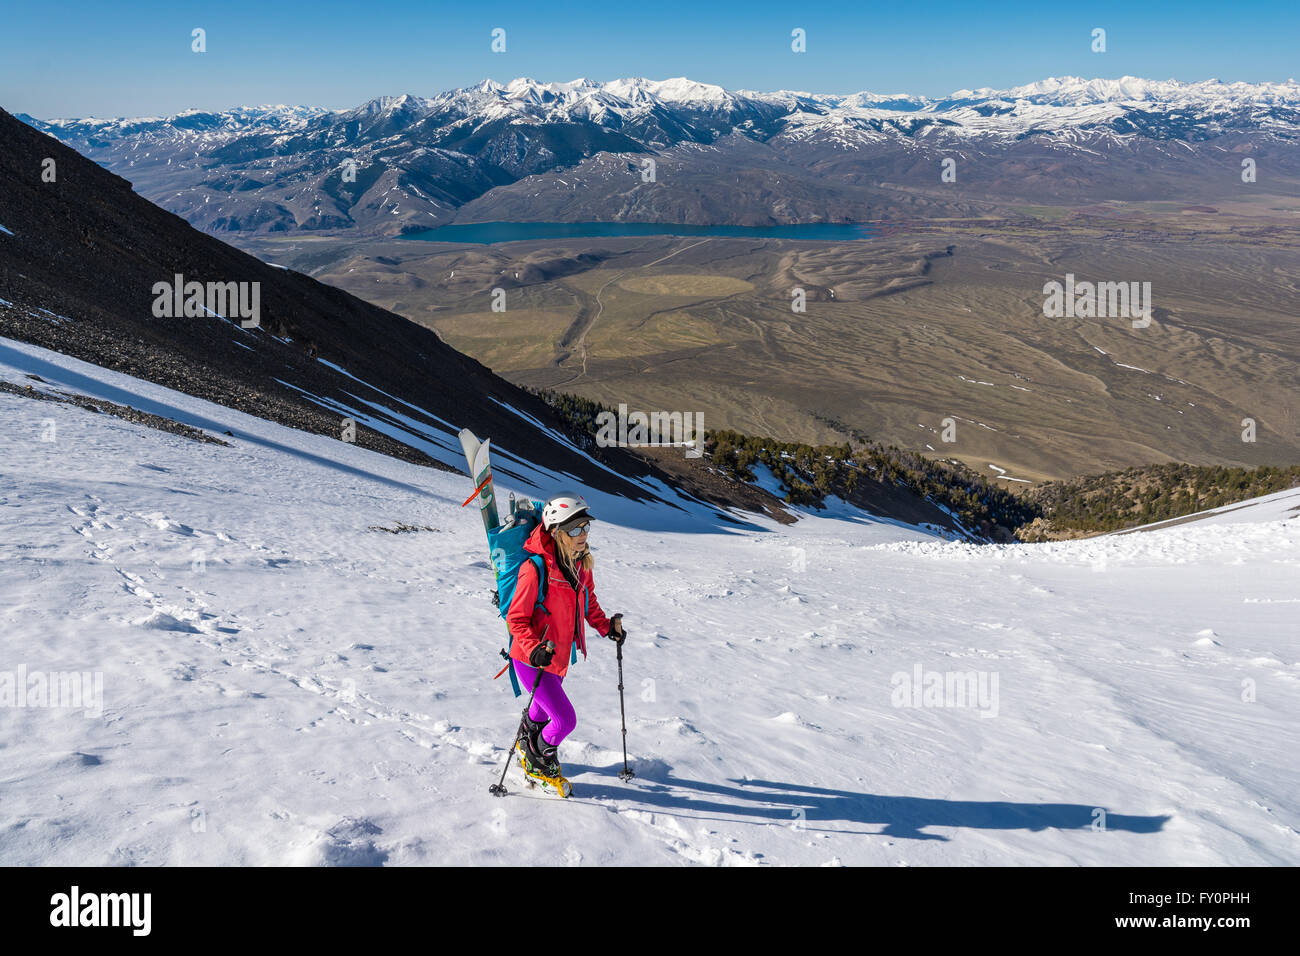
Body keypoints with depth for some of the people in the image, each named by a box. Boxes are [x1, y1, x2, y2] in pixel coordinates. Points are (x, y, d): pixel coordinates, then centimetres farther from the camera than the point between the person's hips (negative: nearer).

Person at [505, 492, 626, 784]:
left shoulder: (580, 563, -4)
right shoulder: (535, 568, -27)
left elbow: (587, 601, 14)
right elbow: (516, 618, -21)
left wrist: (606, 626, 1)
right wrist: (534, 650, -34)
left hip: (559, 656, 8)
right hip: (531, 660, -7)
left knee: (546, 705, 27)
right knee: (565, 719, -7)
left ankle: (528, 744, 57)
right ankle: (538, 762, 21)